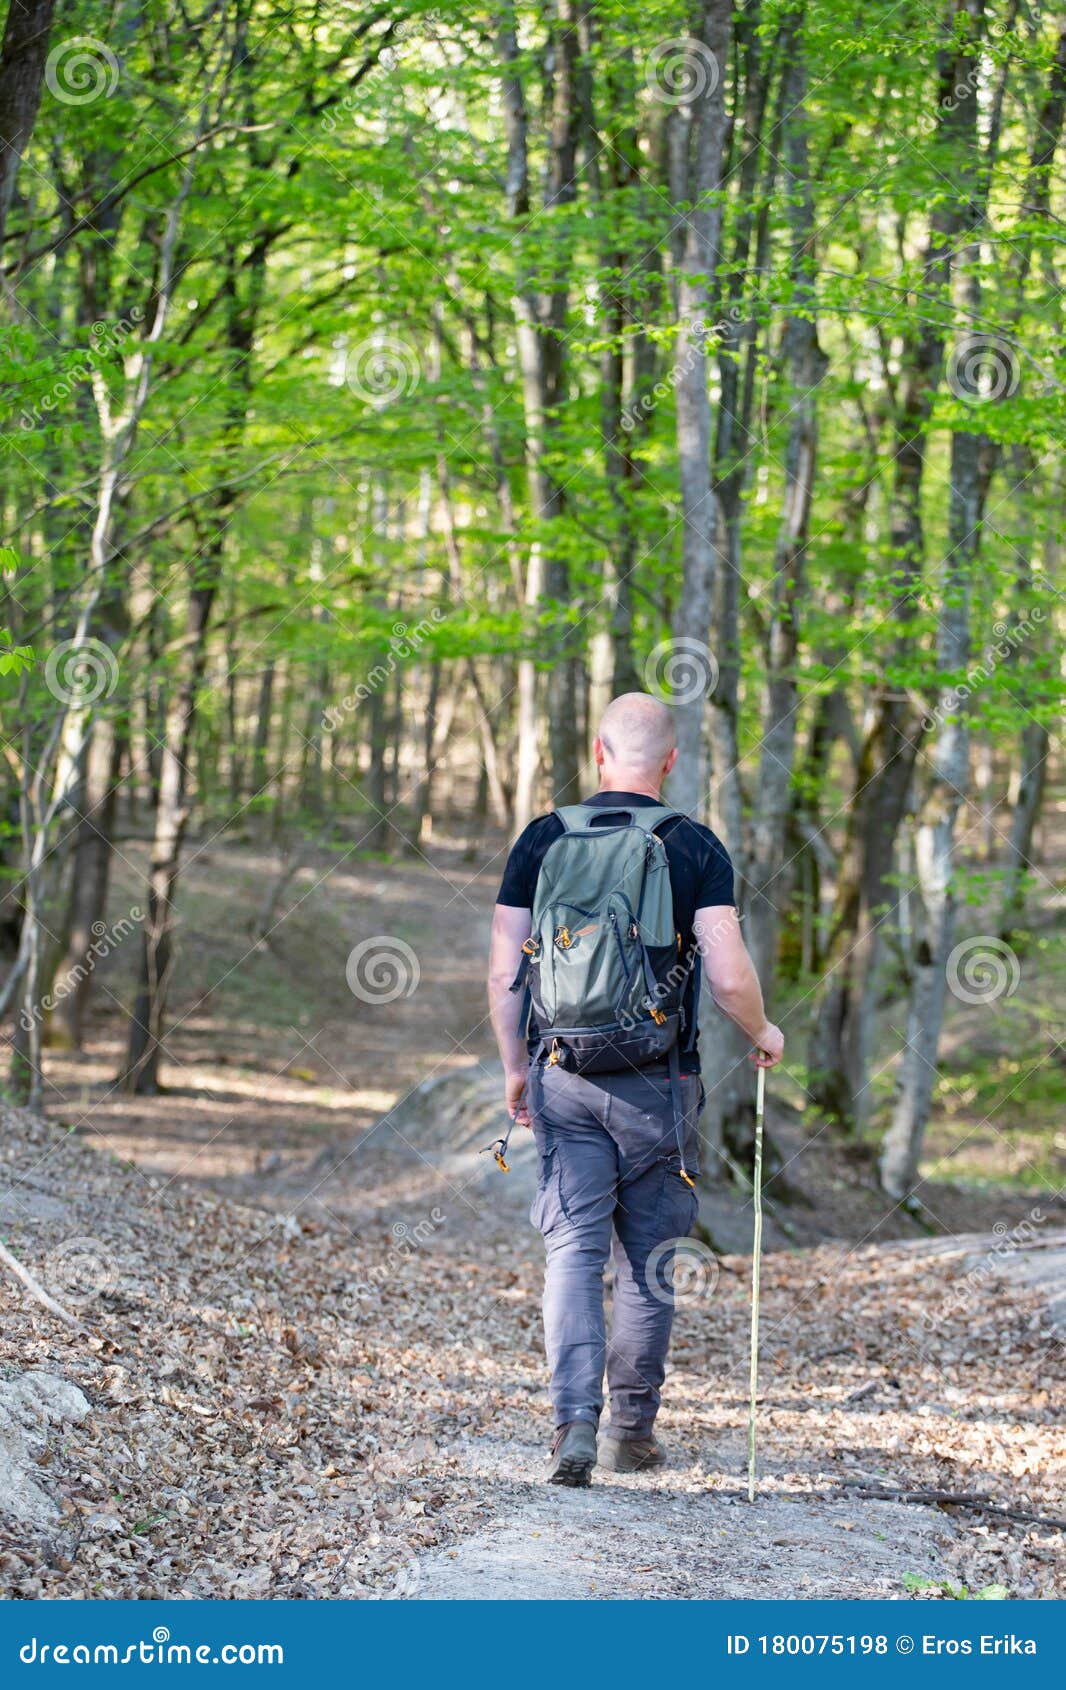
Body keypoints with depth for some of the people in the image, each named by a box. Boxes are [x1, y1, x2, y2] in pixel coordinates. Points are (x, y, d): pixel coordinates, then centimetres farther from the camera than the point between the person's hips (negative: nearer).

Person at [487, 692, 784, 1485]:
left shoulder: (543, 839, 3)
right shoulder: (697, 848, -3)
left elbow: (504, 973, 2)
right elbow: (730, 979, -10)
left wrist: (516, 1067, 14)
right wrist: (763, 1033, 10)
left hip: (564, 1076, 1)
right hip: (658, 1083, -1)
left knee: (574, 1251, 1)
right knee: (648, 1262, 11)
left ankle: (575, 1421, -14)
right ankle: (634, 1429, 19)